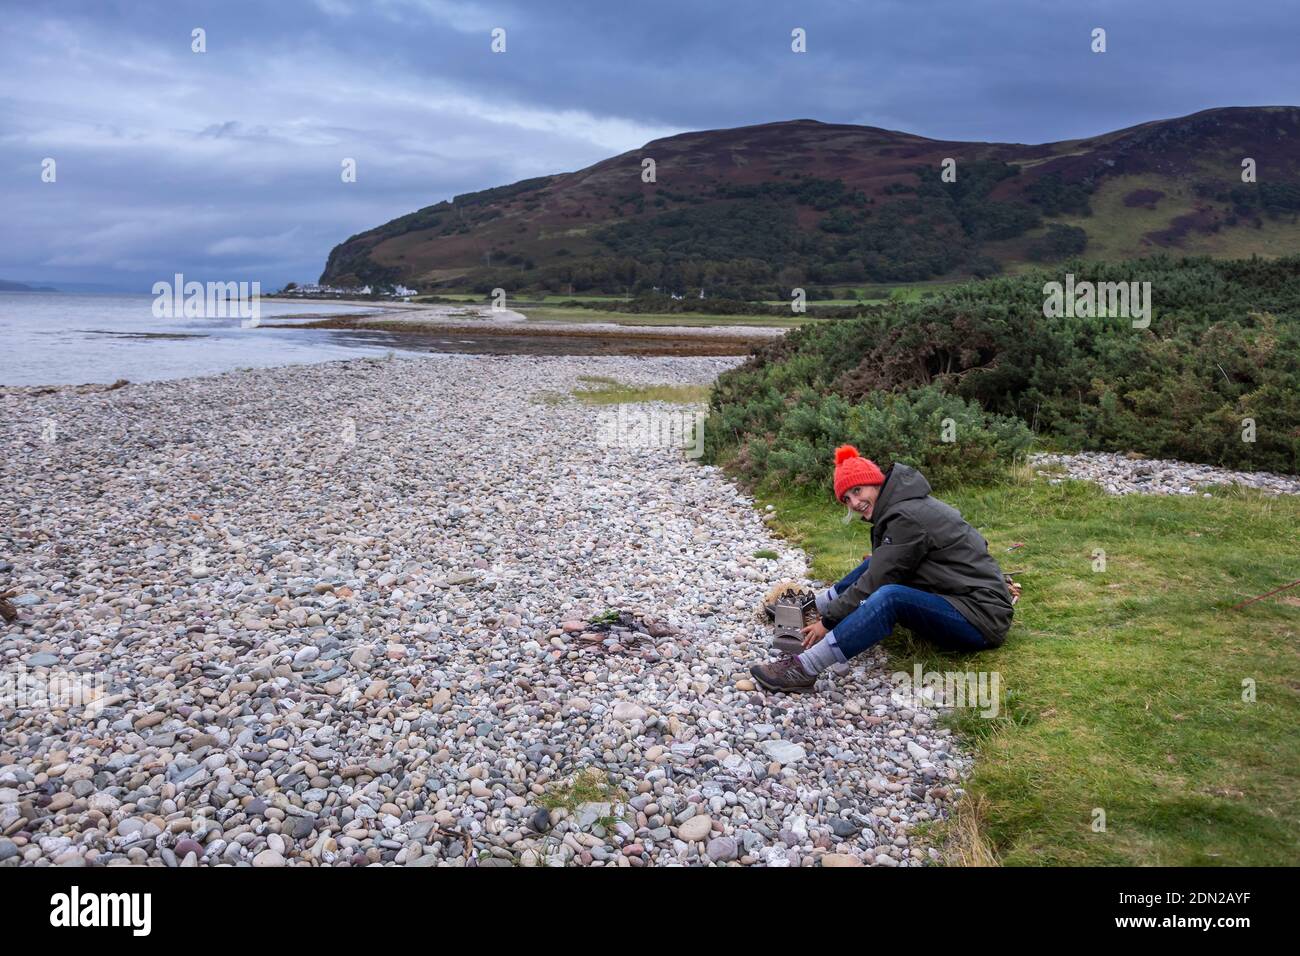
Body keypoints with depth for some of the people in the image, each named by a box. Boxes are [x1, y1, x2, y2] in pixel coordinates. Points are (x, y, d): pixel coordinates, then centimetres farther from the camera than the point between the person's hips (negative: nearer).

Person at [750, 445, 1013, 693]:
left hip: (982, 616, -10)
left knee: (889, 597, -31)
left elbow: (873, 584, -17)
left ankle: (803, 669, -34)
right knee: (876, 565, 12)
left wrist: (828, 621, -9)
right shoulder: (903, 505, 11)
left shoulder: (908, 516, -18)